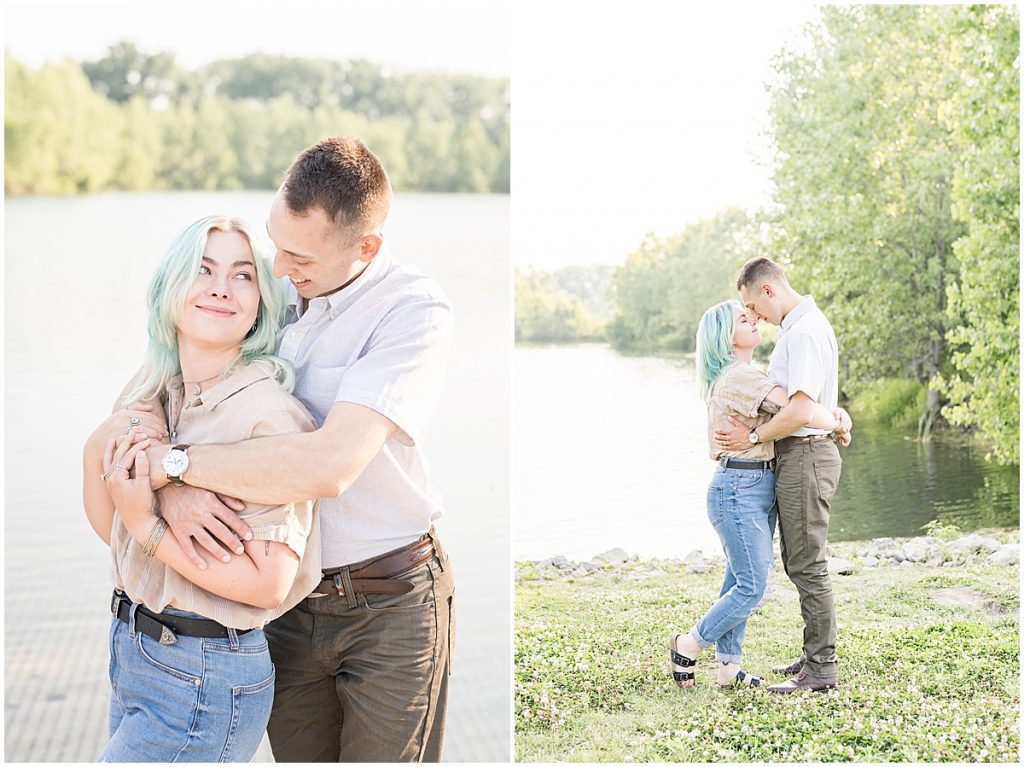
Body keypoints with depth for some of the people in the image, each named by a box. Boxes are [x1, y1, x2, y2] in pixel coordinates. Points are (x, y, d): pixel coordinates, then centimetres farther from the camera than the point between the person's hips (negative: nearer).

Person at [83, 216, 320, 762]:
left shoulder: (269, 414, -19)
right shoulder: (148, 390, 3)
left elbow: (267, 585, -21)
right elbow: (109, 529, 9)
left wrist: (149, 527, -20)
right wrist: (96, 449, -8)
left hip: (205, 681, -7)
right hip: (128, 649, 7)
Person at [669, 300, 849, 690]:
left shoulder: (745, 374, 16)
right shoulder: (741, 377, -17)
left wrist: (834, 413, 1)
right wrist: (836, 425, -8)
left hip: (757, 487, 10)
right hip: (739, 487, -10)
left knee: (739, 582, 12)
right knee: (751, 587, -4)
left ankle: (728, 666, 19)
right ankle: (689, 645, 11)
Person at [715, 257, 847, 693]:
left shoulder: (805, 332, -18)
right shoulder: (799, 326, 16)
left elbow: (801, 411, -25)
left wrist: (753, 436, -14)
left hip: (806, 456, -11)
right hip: (796, 458, 11)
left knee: (808, 566, -5)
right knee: (799, 564, 16)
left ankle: (821, 669, 2)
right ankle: (814, 655, 25)